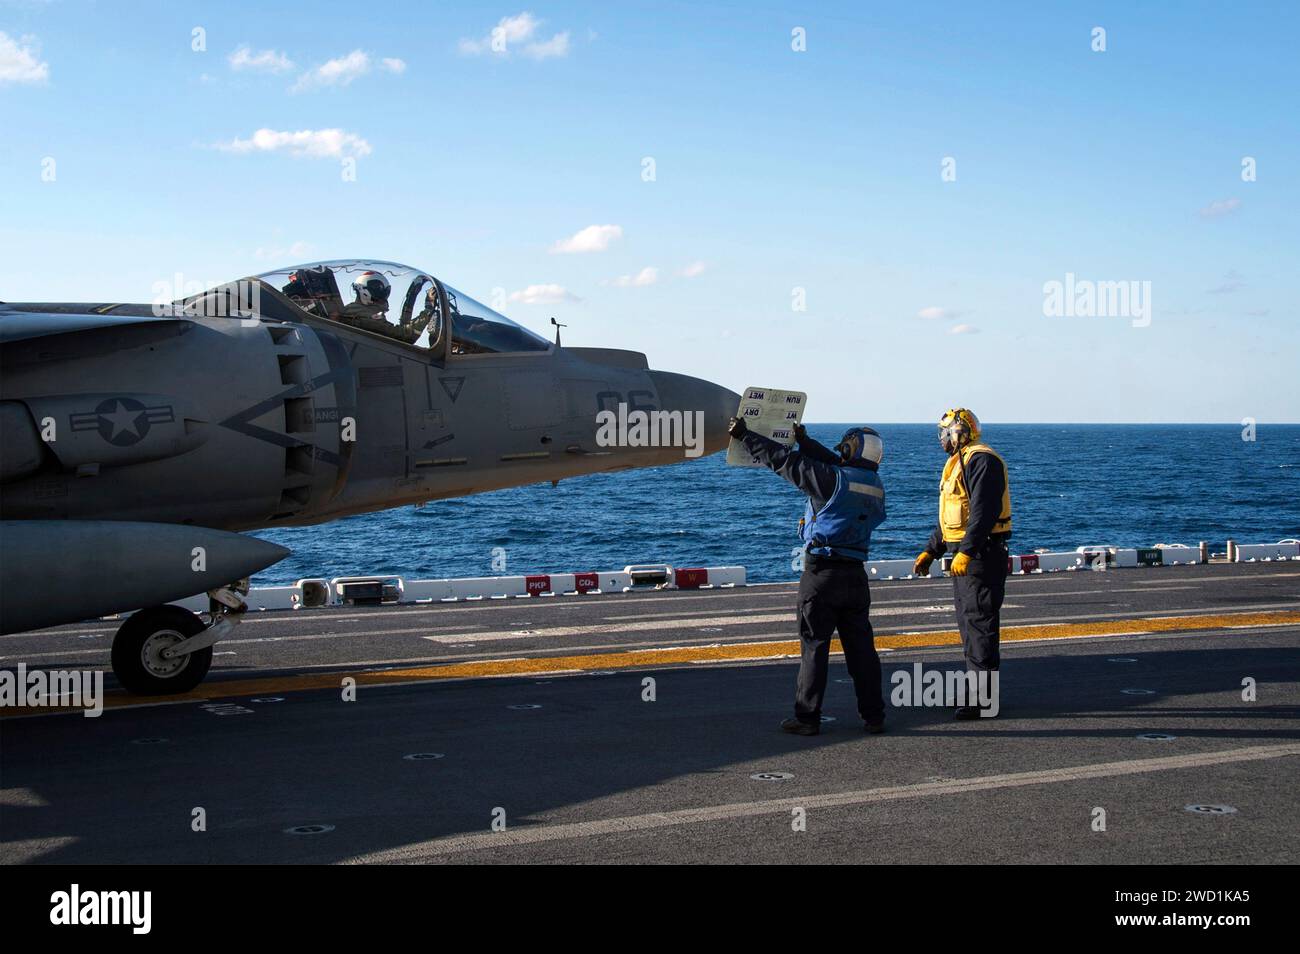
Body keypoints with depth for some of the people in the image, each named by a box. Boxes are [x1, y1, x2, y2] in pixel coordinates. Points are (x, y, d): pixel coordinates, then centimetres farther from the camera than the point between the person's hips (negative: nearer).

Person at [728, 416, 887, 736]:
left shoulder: (833, 480, -14)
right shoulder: (874, 485, 8)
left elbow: (785, 460, -9)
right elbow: (832, 464, 24)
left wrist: (746, 436, 1)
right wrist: (805, 442, 34)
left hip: (822, 573, -6)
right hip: (855, 575, 6)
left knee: (814, 646, 0)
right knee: (861, 646, 11)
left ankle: (808, 718, 4)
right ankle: (873, 716, 14)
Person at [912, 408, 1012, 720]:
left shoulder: (981, 461, -14)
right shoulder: (958, 463, 21)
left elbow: (984, 511, -24)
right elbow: (948, 518, 27)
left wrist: (966, 552, -30)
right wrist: (930, 551, 23)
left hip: (982, 554, -11)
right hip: (963, 556, 11)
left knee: (979, 623, -10)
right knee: (968, 623, 13)